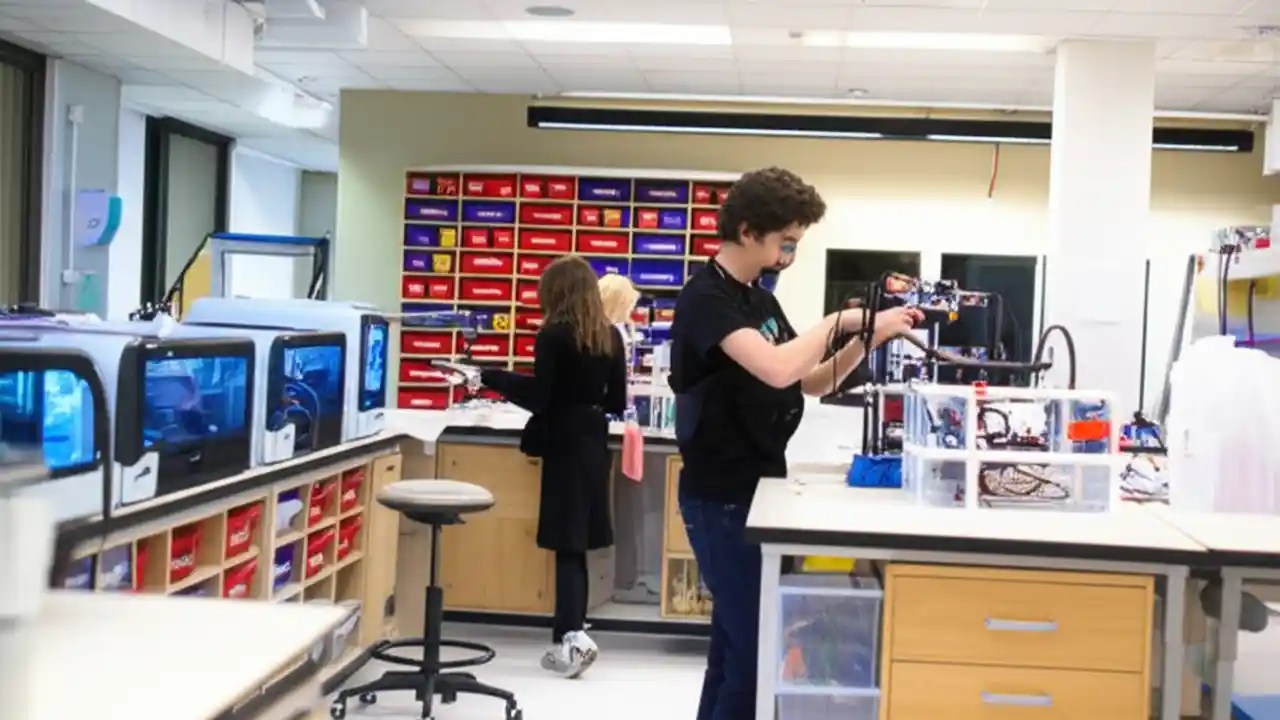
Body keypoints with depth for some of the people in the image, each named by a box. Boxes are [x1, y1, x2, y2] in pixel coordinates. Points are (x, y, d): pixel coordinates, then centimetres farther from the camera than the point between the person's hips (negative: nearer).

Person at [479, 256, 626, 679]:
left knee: (567, 544, -2)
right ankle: (568, 636, 16)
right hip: (594, 444, 6)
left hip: (564, 446, -6)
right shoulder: (610, 336, 7)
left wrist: (490, 378, -4)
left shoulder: (554, 335, -10)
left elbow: (539, 397, -13)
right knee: (577, 542, 11)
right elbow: (617, 401, 10)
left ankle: (573, 638, -6)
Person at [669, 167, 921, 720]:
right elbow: (777, 369, -32)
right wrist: (837, 321, -17)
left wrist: (868, 338, 0)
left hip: (756, 489, 9)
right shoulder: (706, 297, -16)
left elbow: (811, 383, 15)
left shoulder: (761, 299, 12)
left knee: (735, 644, 15)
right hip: (721, 497, -9)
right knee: (756, 648, -8)